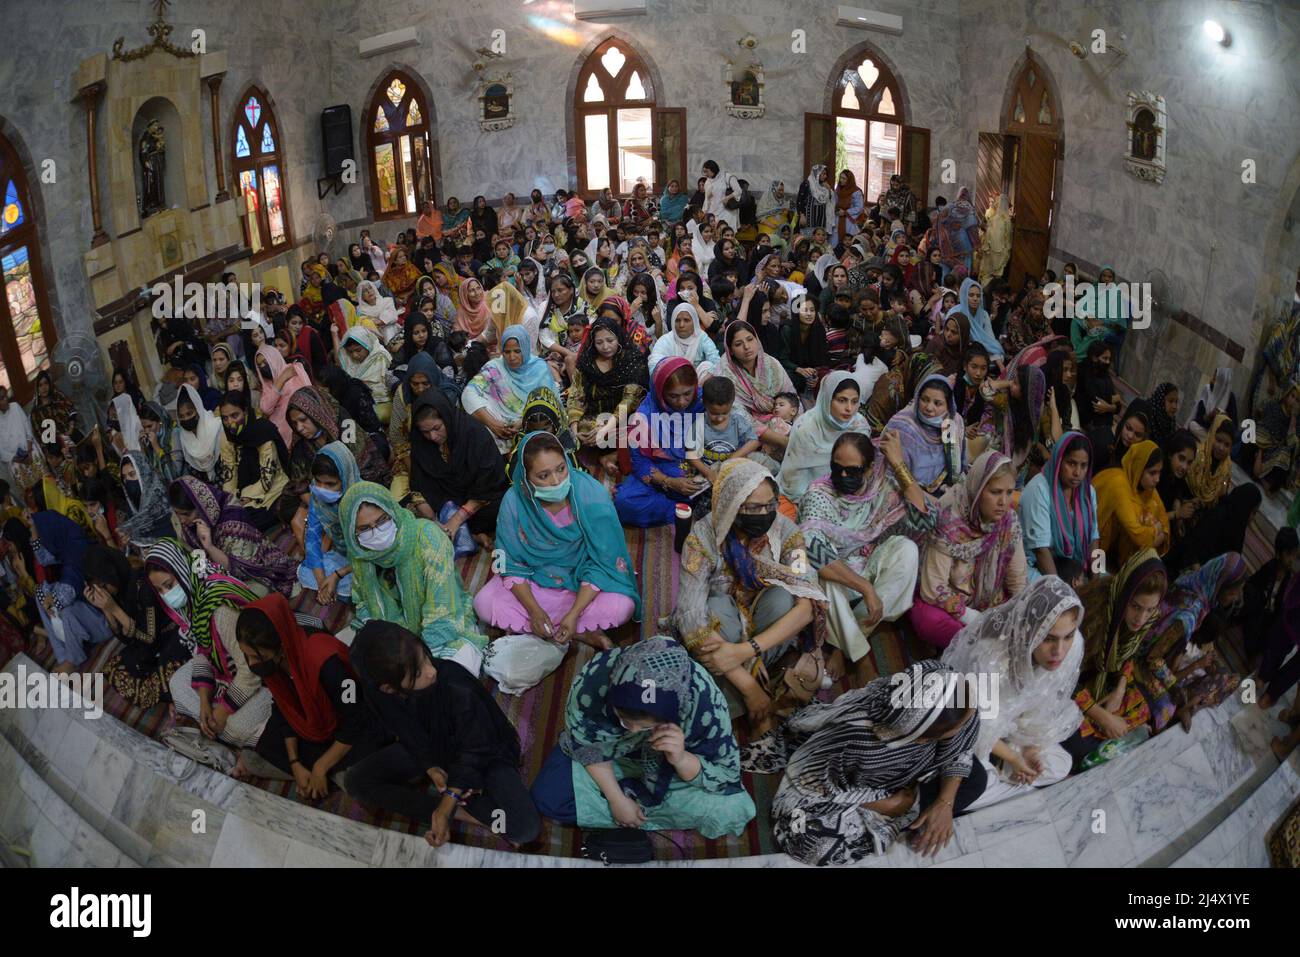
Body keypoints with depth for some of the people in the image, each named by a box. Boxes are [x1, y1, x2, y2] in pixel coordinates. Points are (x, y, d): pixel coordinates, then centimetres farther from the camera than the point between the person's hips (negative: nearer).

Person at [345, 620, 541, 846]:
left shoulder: (457, 688, -38)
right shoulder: (378, 692, -24)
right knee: (356, 780, -14)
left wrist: (446, 807, -25)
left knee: (526, 827, -27)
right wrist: (431, 767, -18)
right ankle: (462, 812, -13)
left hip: (485, 751, -5)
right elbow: (407, 735, -5)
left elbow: (473, 752, -24)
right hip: (431, 746, 5)